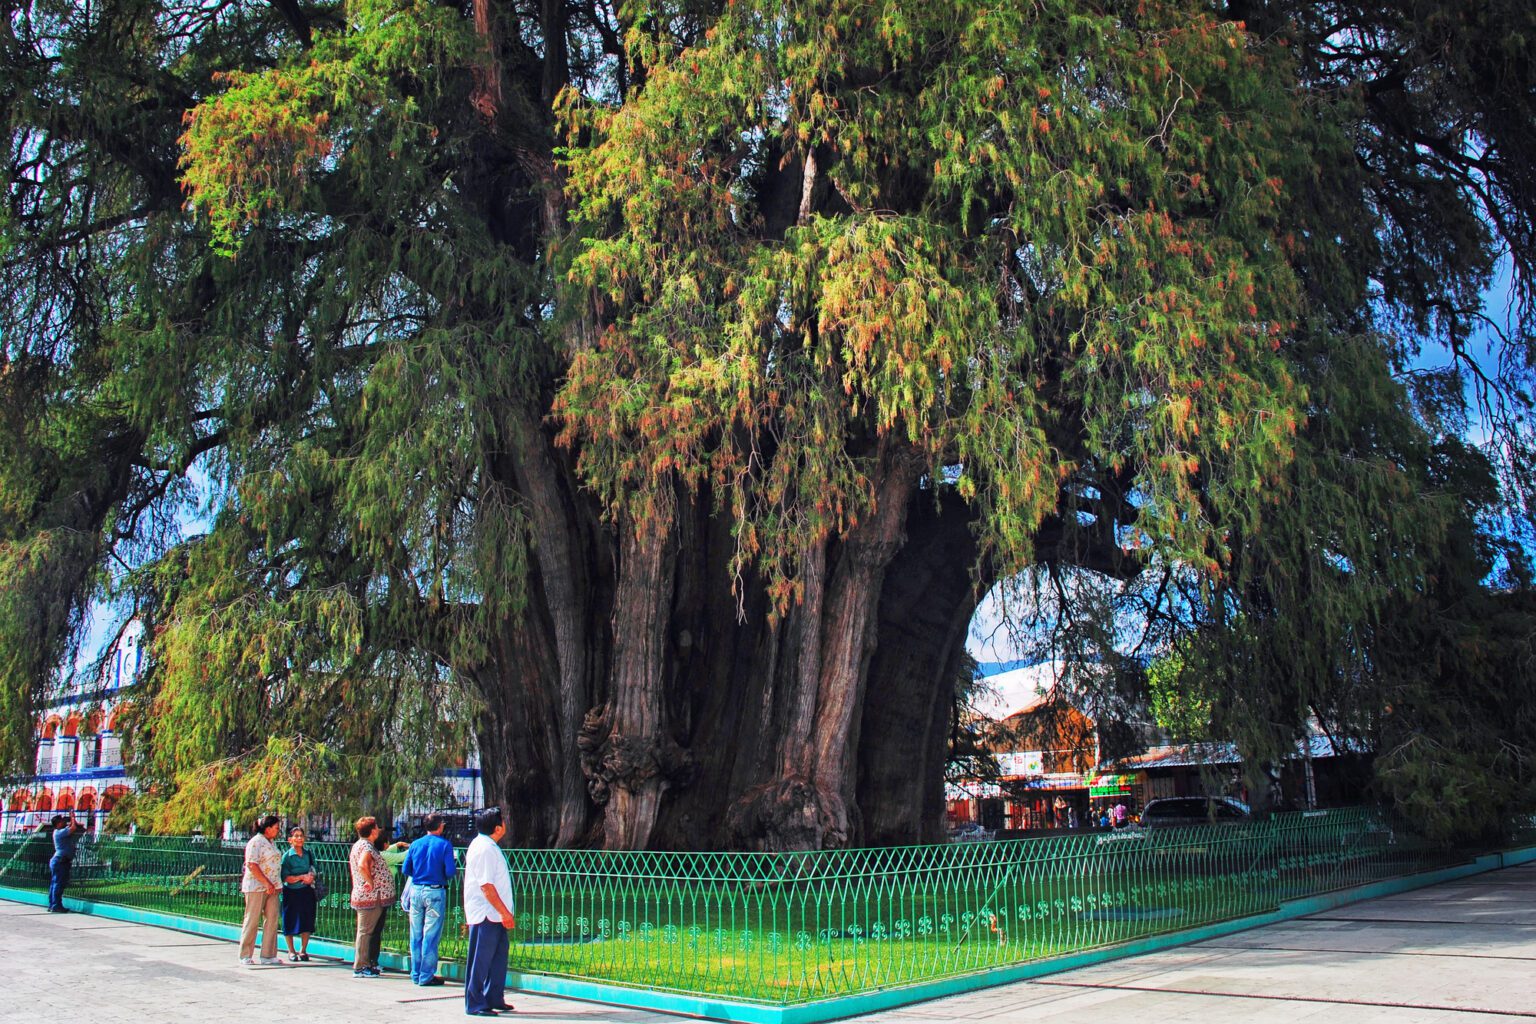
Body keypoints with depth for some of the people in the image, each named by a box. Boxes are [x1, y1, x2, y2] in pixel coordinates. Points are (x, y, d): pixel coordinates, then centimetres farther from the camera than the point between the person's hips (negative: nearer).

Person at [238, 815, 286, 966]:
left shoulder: (272, 842, 17)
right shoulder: (256, 842, -10)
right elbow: (252, 865, -18)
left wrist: (275, 885, 12)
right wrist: (267, 883, -18)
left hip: (271, 887, 8)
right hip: (256, 887, -8)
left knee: (272, 919, 3)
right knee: (252, 920, 1)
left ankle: (268, 955, 7)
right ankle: (245, 956, 12)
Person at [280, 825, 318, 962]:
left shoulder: (309, 854, 7)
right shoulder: (287, 856, -6)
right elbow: (286, 878, -11)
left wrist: (311, 877, -8)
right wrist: (302, 877, -20)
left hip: (307, 891, 3)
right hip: (292, 892, -3)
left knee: (307, 922, 4)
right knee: (290, 922, 2)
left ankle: (303, 950, 16)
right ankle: (291, 951, 17)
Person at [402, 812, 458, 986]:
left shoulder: (415, 844, 4)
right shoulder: (444, 845, -7)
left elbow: (405, 870, 5)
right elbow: (451, 871, -12)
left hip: (416, 890, 4)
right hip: (435, 892, -4)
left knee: (416, 935, 12)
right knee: (431, 936, 1)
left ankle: (416, 974, 19)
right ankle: (426, 976, 3)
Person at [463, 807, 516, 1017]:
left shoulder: (488, 846, 14)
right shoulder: (483, 849, -19)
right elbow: (486, 886, -23)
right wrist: (505, 912, -20)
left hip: (494, 915, 10)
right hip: (485, 914, -10)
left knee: (498, 957, 15)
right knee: (480, 960, -1)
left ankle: (494, 999, 24)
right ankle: (475, 1004, 8)